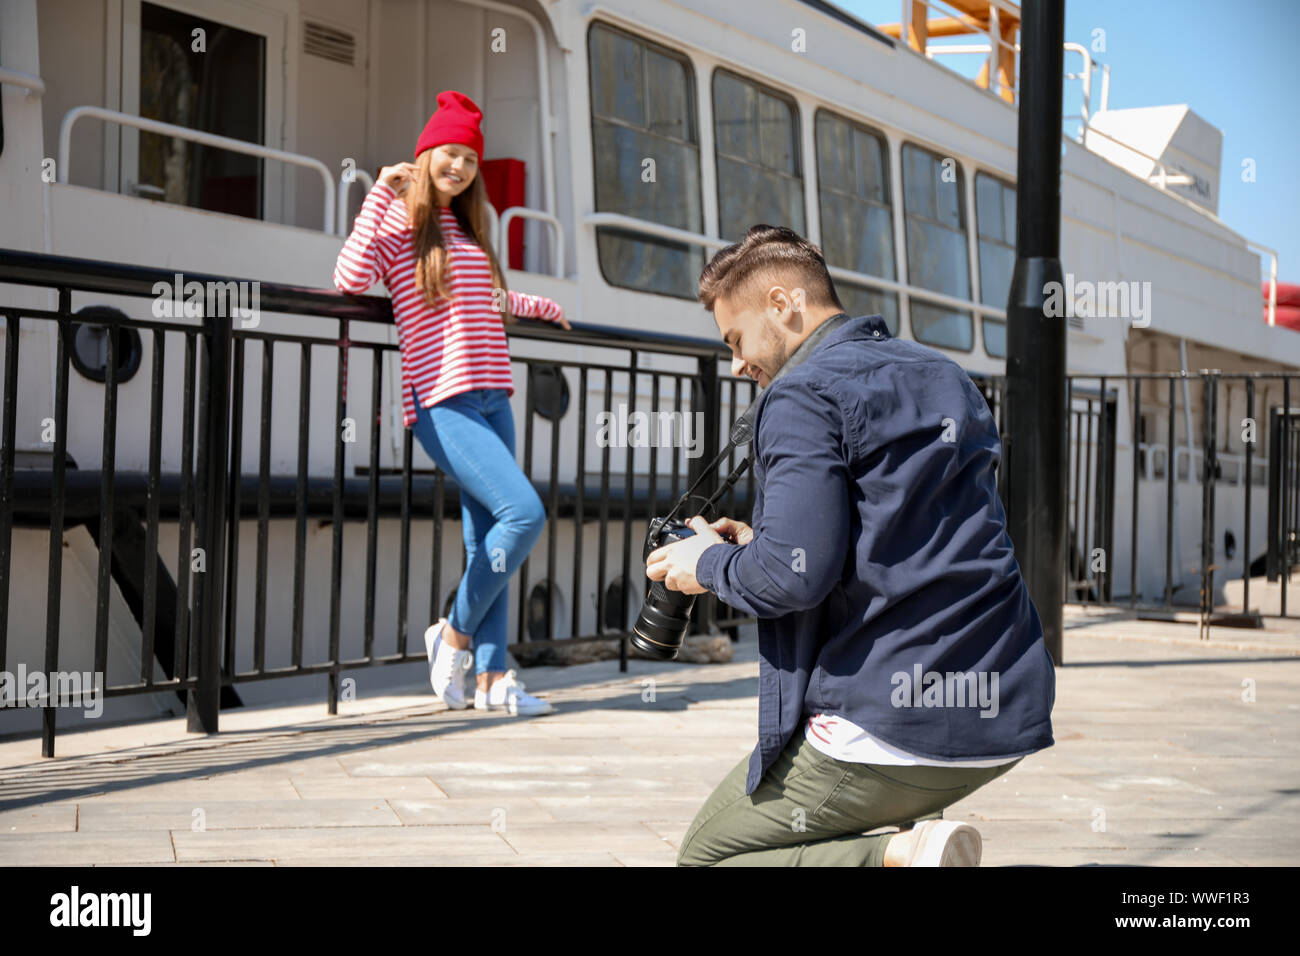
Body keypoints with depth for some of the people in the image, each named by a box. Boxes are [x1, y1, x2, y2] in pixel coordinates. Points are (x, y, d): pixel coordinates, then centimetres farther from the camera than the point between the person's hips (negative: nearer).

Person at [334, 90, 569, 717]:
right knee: (524, 512, -19)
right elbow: (350, 279, -19)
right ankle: (455, 633, -2)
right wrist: (379, 194, -15)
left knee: (487, 539, 5)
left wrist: (541, 306, 50)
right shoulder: (397, 222, -1)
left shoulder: (466, 231, 21)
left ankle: (491, 676, 8)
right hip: (443, 402, -8)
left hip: (491, 398, 8)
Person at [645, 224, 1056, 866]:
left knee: (706, 855, 9)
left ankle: (901, 855, -12)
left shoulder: (802, 396, -10)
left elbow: (795, 576, -20)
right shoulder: (945, 378, 17)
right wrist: (762, 544, 21)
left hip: (891, 722, -9)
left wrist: (710, 563, 1)